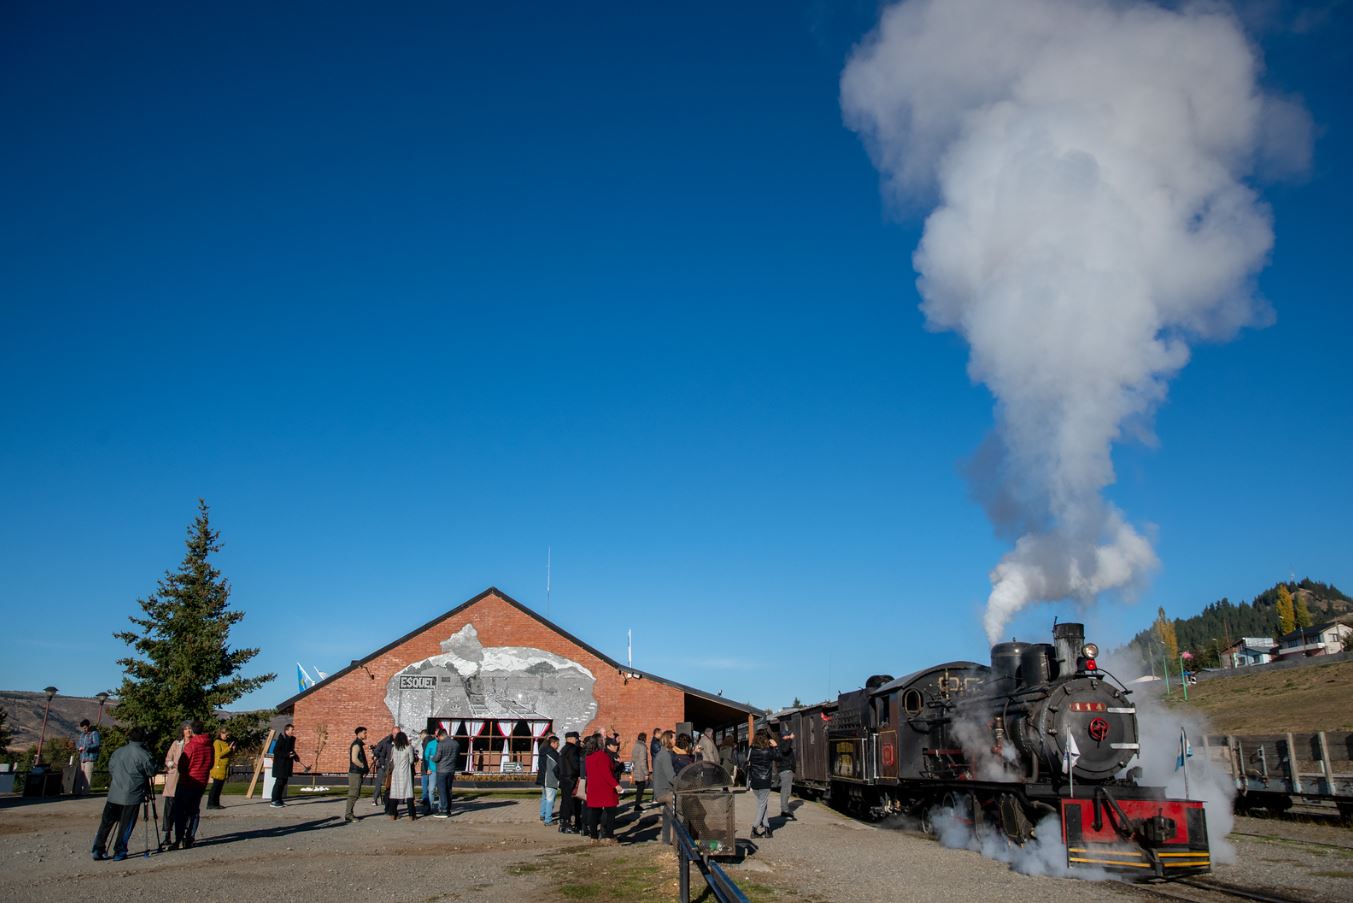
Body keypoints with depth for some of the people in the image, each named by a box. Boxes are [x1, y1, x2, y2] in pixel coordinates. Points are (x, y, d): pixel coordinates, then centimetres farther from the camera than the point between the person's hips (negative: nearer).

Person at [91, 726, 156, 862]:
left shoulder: (118, 752, 8)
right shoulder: (143, 754, -10)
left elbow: (110, 769, 19)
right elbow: (152, 772, -4)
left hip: (114, 794, 5)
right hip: (132, 796, -5)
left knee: (106, 822, 13)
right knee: (126, 825, 4)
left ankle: (98, 850, 12)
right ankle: (119, 852, 4)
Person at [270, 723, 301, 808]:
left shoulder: (291, 739, 11)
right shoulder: (281, 739, -16)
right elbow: (275, 751, -19)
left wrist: (296, 757, 7)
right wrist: (287, 755, -23)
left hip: (287, 765, 9)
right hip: (280, 764, -9)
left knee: (284, 782, 12)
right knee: (279, 782, -7)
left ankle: (279, 800, 19)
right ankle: (274, 801, -3)